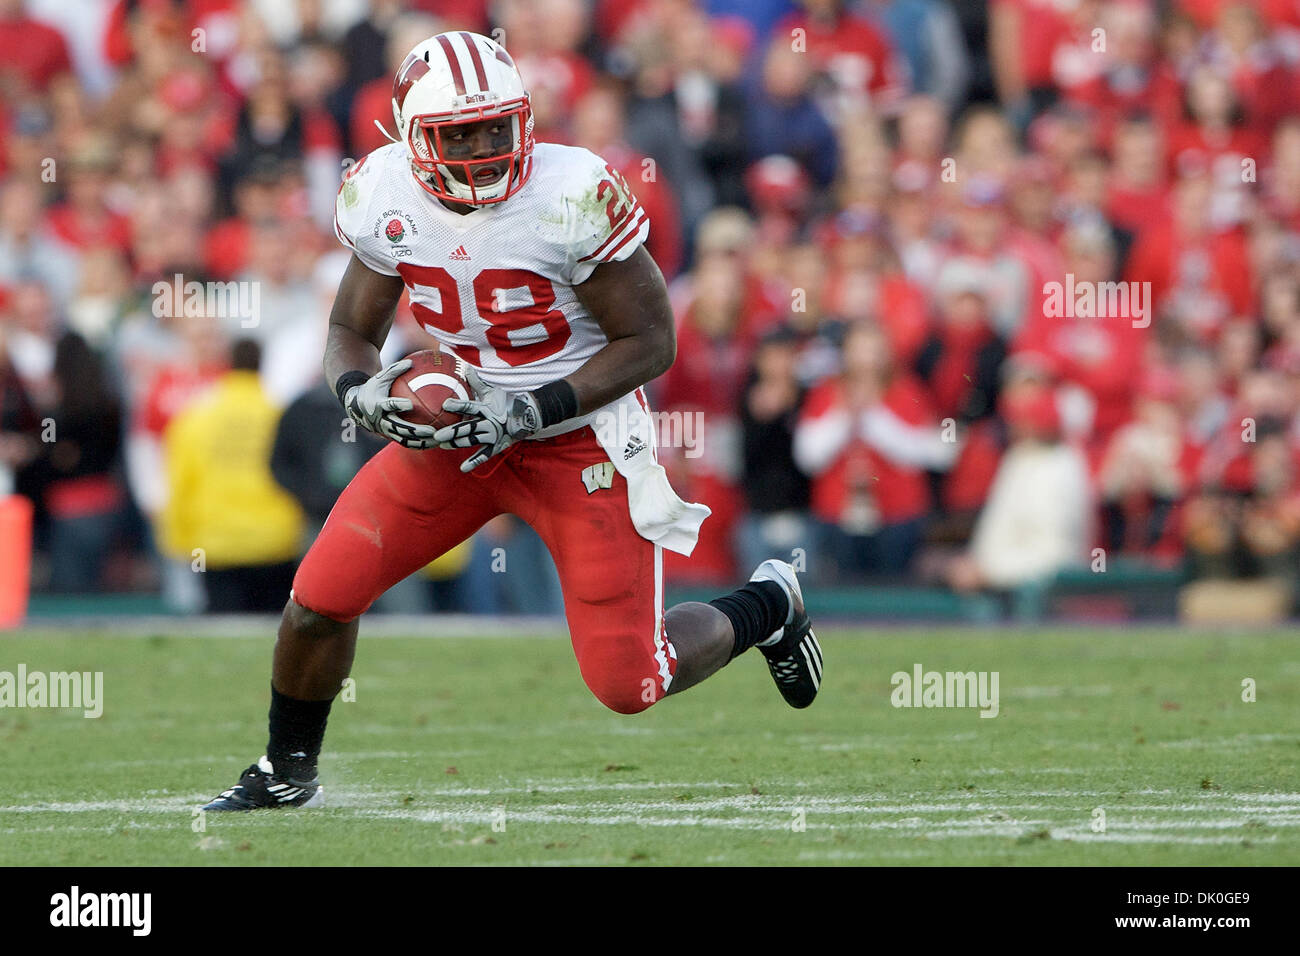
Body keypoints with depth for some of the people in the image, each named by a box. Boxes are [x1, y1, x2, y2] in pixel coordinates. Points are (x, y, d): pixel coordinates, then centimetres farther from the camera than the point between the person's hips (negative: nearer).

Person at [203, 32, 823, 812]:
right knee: (320, 599, -5)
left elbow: (650, 342, -17)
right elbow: (352, 330, 3)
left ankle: (768, 606, 26)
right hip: (456, 427, 4)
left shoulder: (570, 198, -25)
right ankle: (289, 773, 23)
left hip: (579, 441, -4)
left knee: (628, 684, -5)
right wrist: (364, 392, -20)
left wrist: (529, 411, -24)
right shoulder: (385, 199, -10)